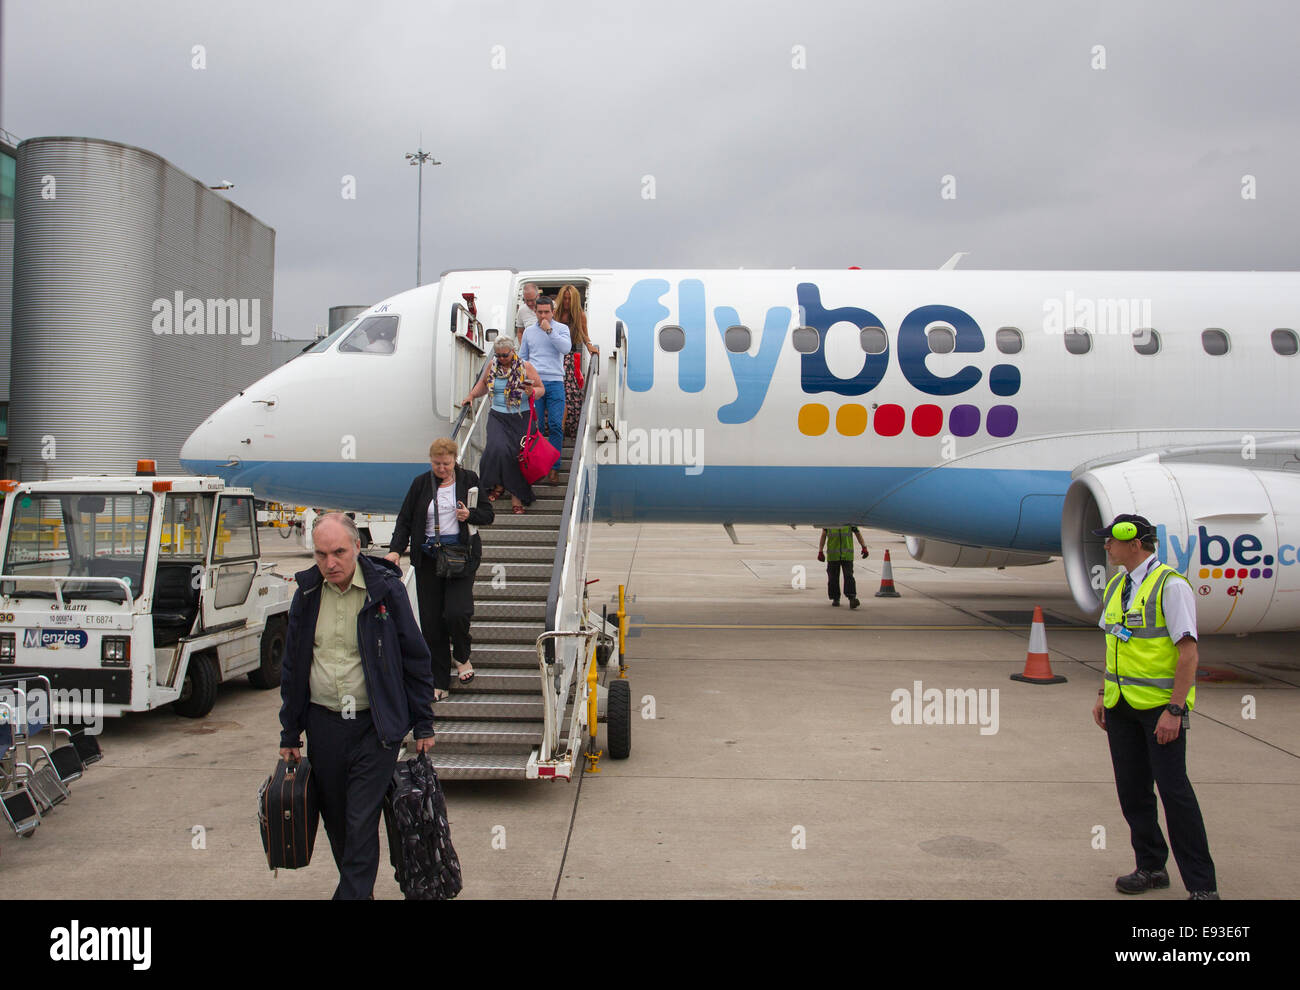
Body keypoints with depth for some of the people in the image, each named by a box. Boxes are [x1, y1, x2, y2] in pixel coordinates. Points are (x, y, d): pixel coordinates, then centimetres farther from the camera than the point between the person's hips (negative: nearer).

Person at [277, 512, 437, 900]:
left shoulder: (386, 588, -9)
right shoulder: (307, 593, 3)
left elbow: (415, 659, -2)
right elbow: (292, 667, 13)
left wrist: (423, 725, -1)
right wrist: (289, 733, 13)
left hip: (374, 726, -4)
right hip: (322, 724, 5)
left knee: (361, 822, -6)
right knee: (335, 820, 14)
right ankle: (360, 887, 34)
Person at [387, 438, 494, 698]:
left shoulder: (469, 479, 4)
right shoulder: (421, 483, 6)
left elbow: (488, 515, 7)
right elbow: (404, 520, 8)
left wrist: (470, 515, -14)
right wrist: (395, 550, -6)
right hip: (428, 557, 2)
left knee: (456, 612, -17)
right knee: (430, 621, 1)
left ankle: (462, 657, 16)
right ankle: (439, 683, 13)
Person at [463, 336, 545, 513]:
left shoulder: (525, 367, 1)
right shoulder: (492, 367, 8)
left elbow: (541, 389, 3)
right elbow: (483, 384, 25)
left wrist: (532, 392, -18)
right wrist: (472, 395, 10)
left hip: (521, 417, -2)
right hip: (498, 416, 2)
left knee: (518, 455, -9)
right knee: (497, 447, -22)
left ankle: (516, 496, 3)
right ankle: (498, 485, 0)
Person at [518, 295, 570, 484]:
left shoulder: (561, 328, 8)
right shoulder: (529, 331, 15)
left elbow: (566, 348, -11)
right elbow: (522, 357, 20)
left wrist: (549, 330, -11)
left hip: (555, 383, -2)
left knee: (556, 425, -7)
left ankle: (553, 468, -3)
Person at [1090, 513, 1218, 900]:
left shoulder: (1170, 586, -13)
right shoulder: (1116, 587, 11)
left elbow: (1188, 652, -16)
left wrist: (1174, 710, -19)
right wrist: (1102, 695, 16)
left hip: (1160, 706, -7)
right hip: (1121, 706, 7)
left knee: (1174, 791, -4)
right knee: (1132, 791, 10)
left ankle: (1202, 885, 8)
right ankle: (1151, 868, 24)